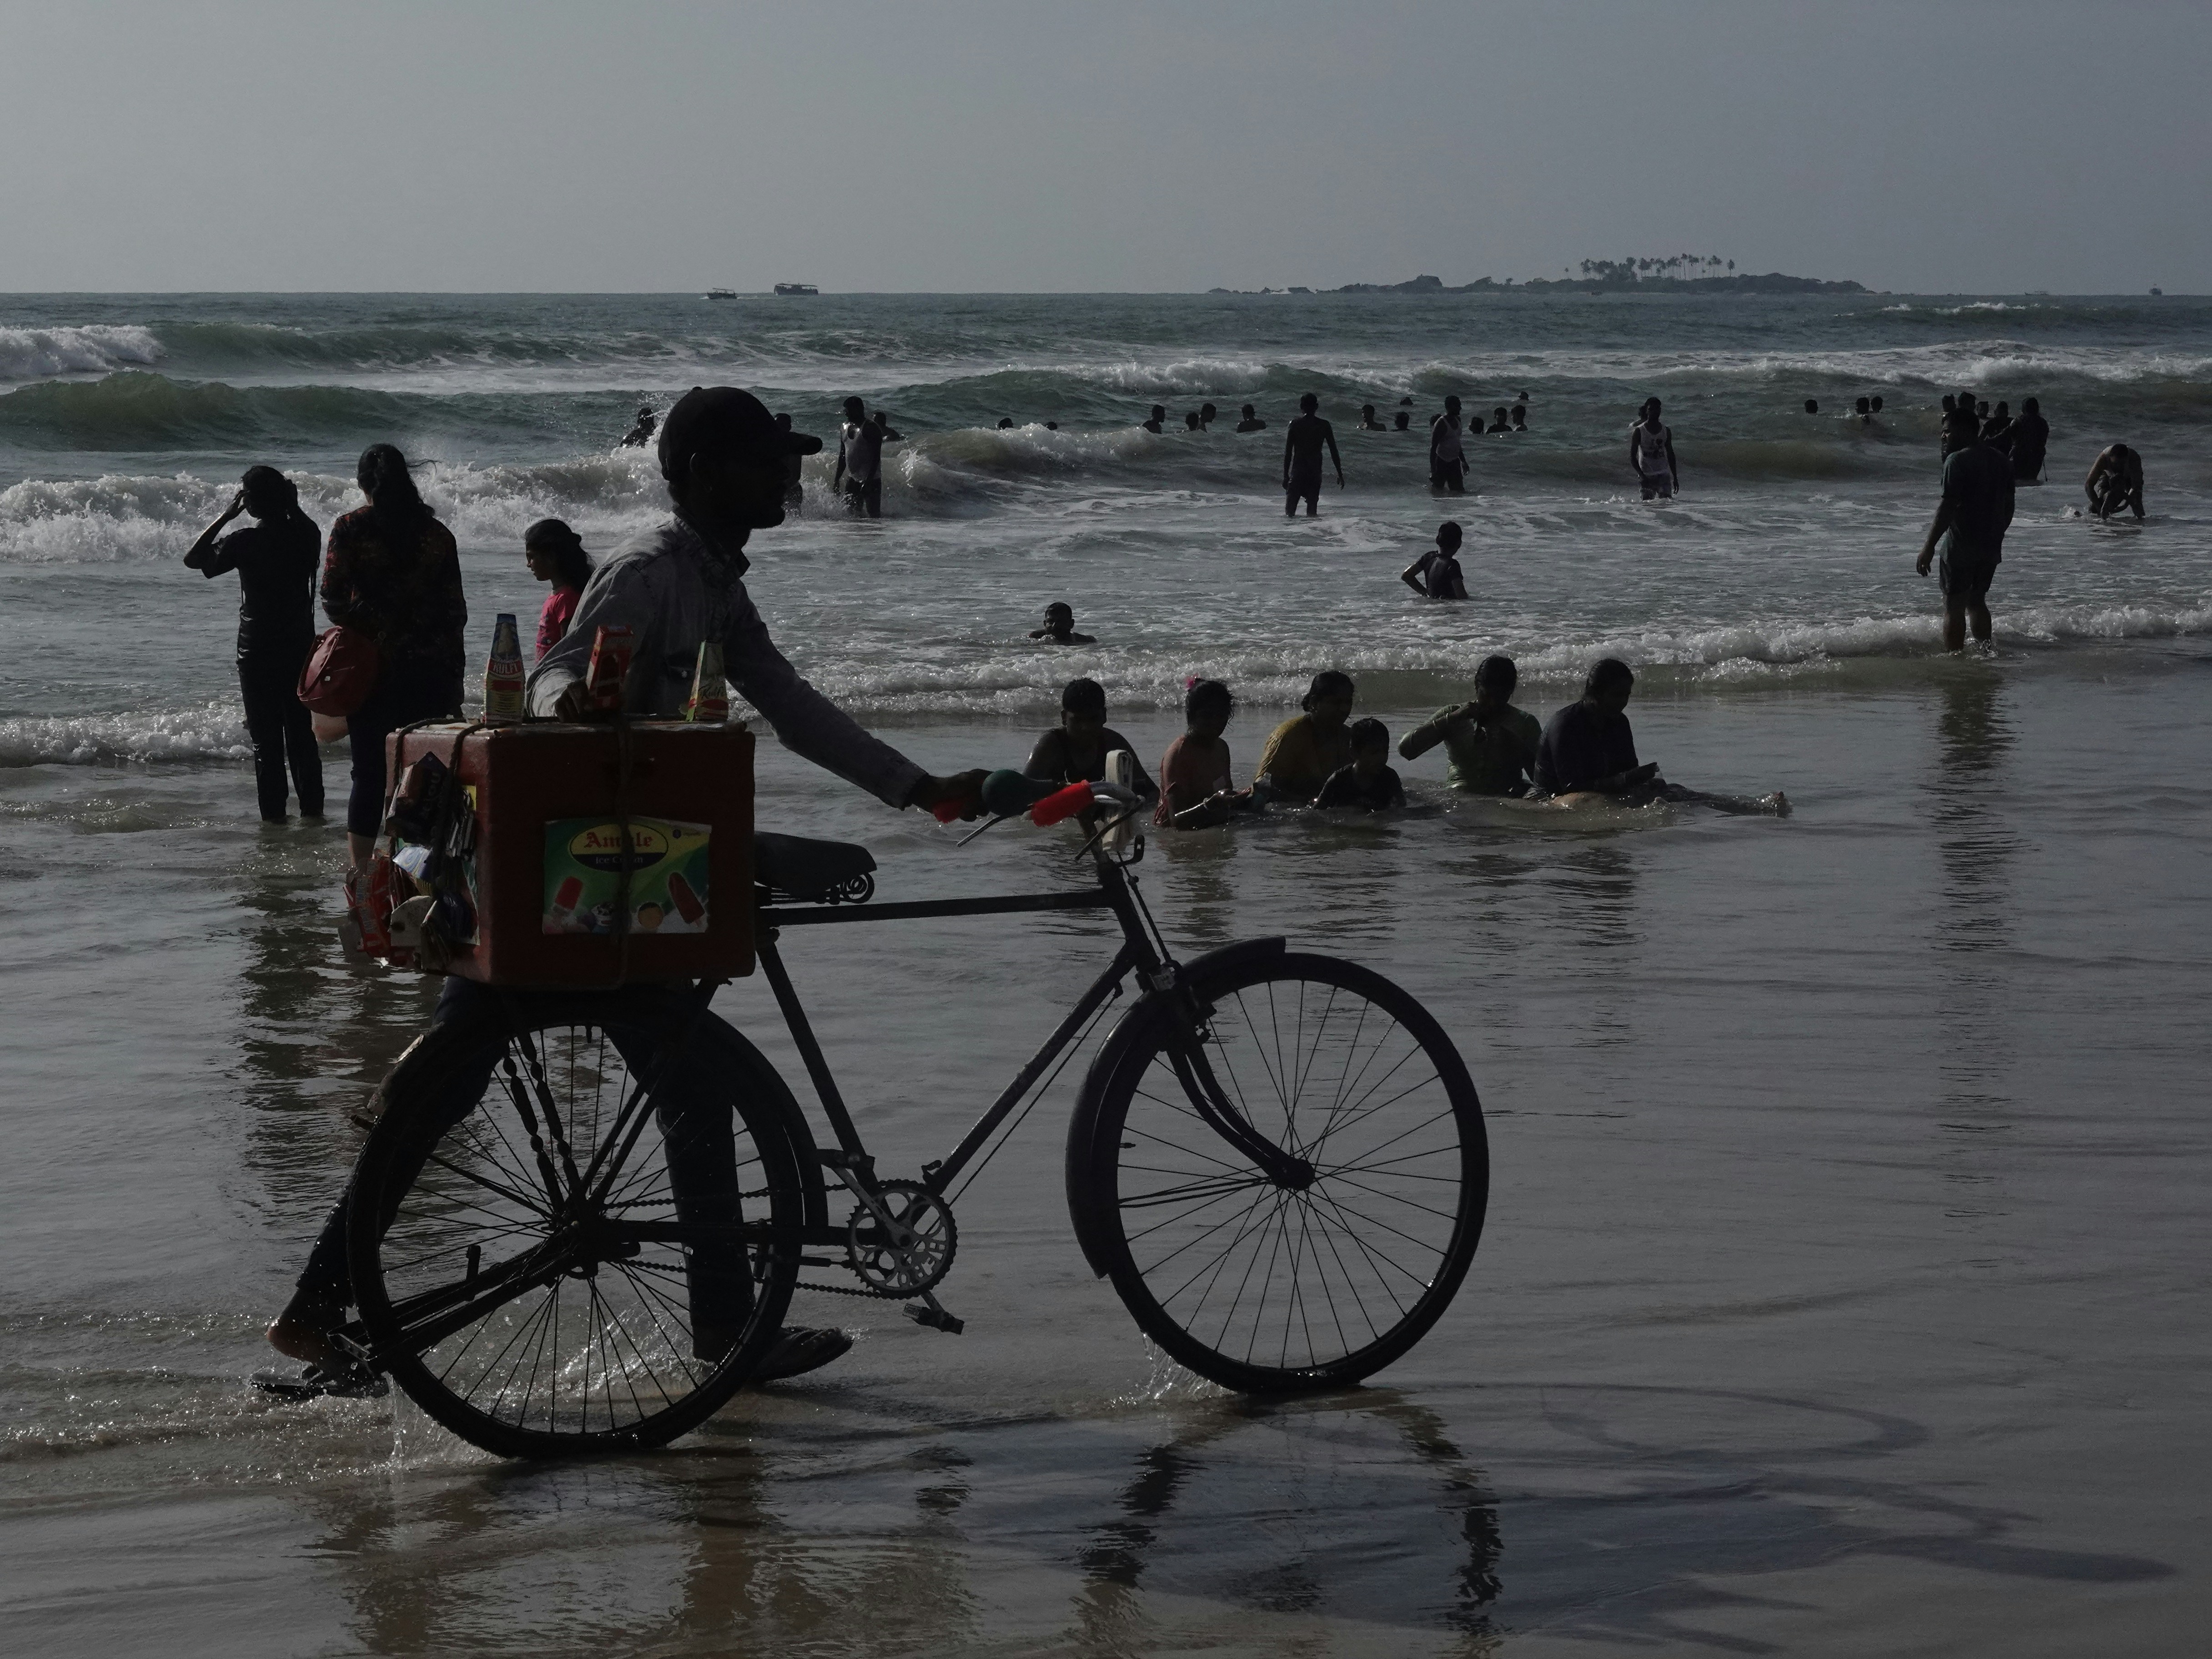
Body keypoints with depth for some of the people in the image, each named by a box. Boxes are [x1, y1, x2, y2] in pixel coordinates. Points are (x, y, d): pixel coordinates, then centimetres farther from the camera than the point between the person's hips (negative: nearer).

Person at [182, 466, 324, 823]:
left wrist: (226, 516, -4)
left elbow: (193, 559, -5)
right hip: (301, 646, 4)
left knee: (265, 738, 1)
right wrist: (291, 504, 17)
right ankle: (312, 807, 15)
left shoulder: (246, 541, -15)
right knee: (302, 732, 13)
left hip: (258, 649, -4)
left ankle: (274, 813, 1)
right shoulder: (307, 535, -2)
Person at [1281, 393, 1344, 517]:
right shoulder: (1324, 426, 1)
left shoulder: (1295, 425, -2)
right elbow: (1334, 452, 3)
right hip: (1315, 472, 2)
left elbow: (1288, 452, -2)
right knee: (1312, 504, 6)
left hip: (1298, 471, -1)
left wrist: (1286, 475, 3)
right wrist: (1340, 474, 9)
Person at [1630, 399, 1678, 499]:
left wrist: (1675, 478, 13)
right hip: (1647, 476, -2)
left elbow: (1670, 455, 15)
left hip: (1663, 475, 3)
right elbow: (1632, 457, -5)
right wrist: (1642, 476, -17)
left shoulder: (1666, 431, 7)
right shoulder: (1639, 431, -4)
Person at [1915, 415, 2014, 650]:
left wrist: (1929, 545, -20)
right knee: (1977, 602, 20)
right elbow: (2009, 507, 16)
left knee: (1954, 606, -3)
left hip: (1962, 546, -7)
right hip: (1992, 547, 7)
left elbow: (1949, 506, -20)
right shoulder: (2002, 462, 10)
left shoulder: (1957, 461, -13)